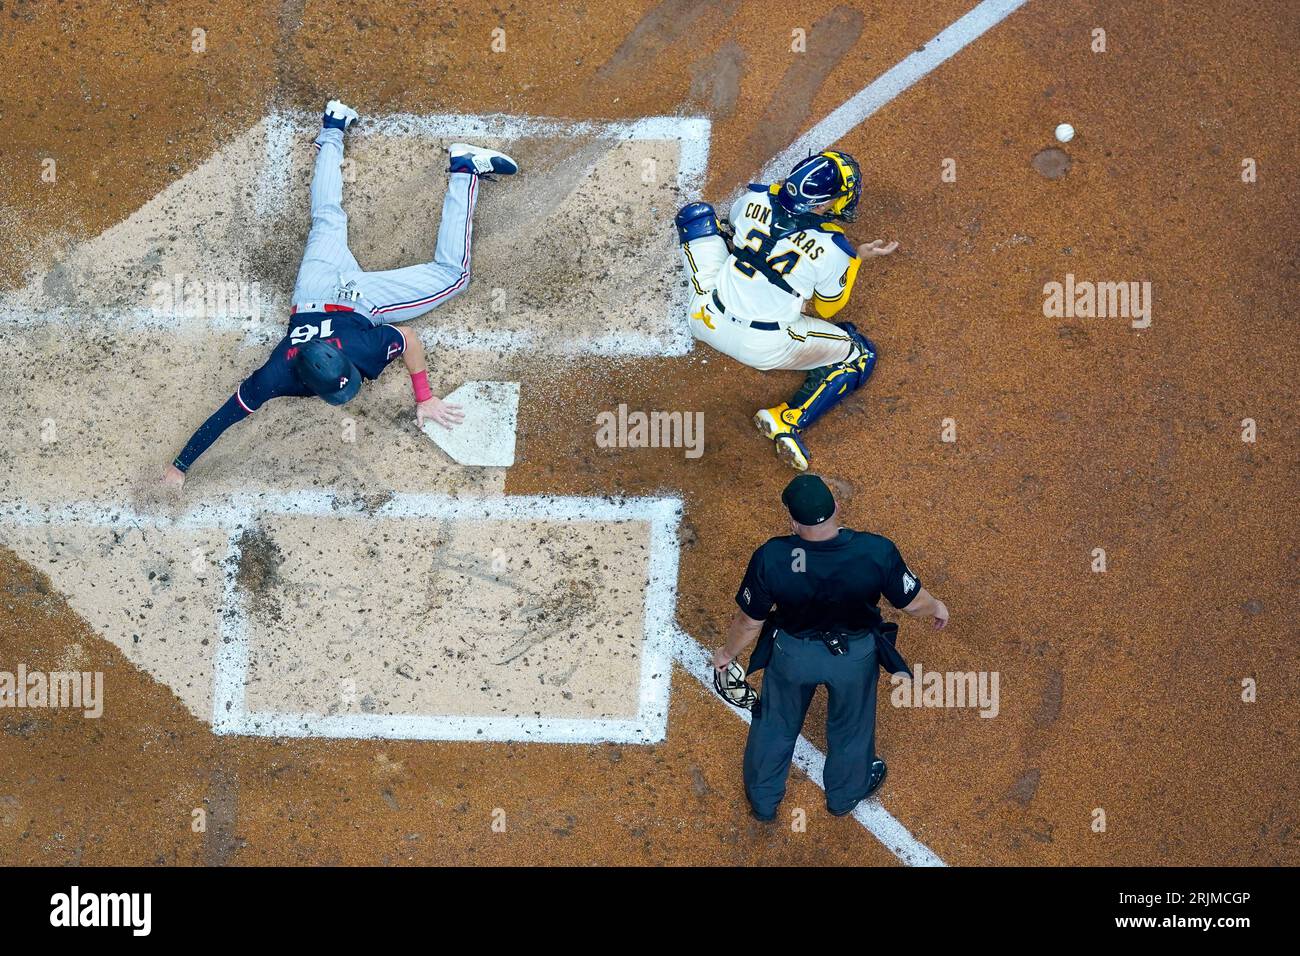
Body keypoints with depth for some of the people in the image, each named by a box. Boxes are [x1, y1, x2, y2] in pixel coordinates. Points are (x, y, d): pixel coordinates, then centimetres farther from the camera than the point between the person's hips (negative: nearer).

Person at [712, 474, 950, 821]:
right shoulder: (877, 552, -33)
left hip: (793, 653, 0)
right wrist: (936, 608, 10)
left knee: (776, 723, 28)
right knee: (851, 724, 30)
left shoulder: (770, 558, -33)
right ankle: (846, 793, 58)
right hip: (855, 655, 0)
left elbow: (749, 622, -16)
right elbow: (913, 602, -15)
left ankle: (763, 799, 52)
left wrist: (727, 653, 6)